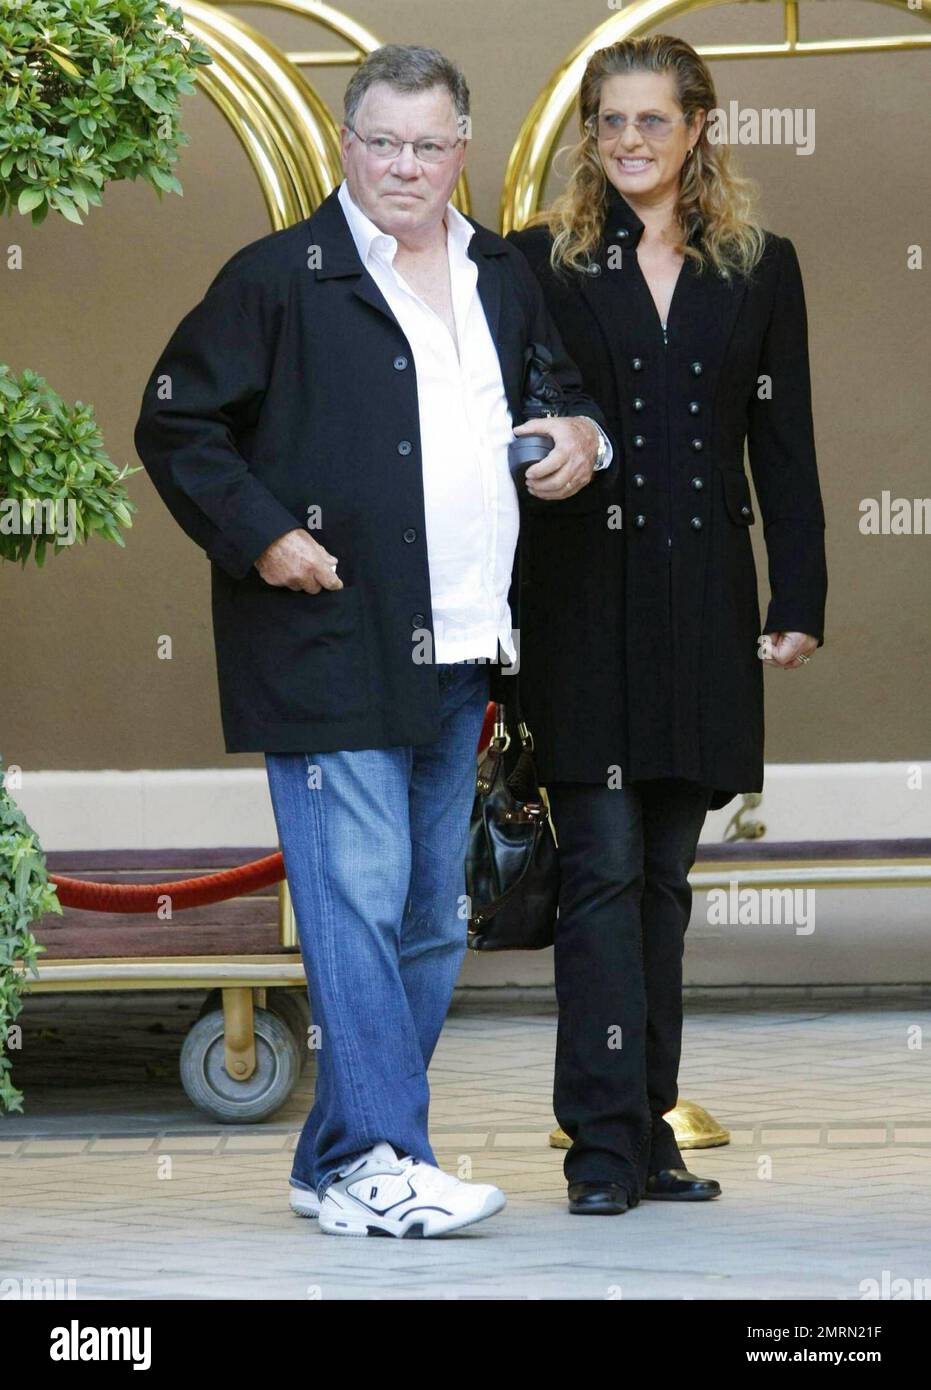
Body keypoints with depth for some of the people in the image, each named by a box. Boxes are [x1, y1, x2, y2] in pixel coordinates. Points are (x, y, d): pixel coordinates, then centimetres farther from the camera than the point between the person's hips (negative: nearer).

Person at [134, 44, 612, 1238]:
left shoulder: (502, 276, 15)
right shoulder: (279, 277, -4)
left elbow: (562, 382, 31)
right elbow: (176, 425, -3)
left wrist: (581, 435, 8)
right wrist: (260, 536, -12)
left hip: (458, 653, 7)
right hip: (329, 647, -7)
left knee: (430, 920, 9)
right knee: (356, 901, -12)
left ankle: (337, 1162, 18)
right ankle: (375, 1163, -11)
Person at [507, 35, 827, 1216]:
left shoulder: (759, 269, 9)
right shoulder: (542, 263, 3)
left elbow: (783, 448, 9)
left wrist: (798, 600, 1)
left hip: (703, 602, 3)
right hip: (585, 598, -3)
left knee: (664, 873, 8)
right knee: (603, 866, -7)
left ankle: (649, 1130, 13)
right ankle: (604, 1146, -7)